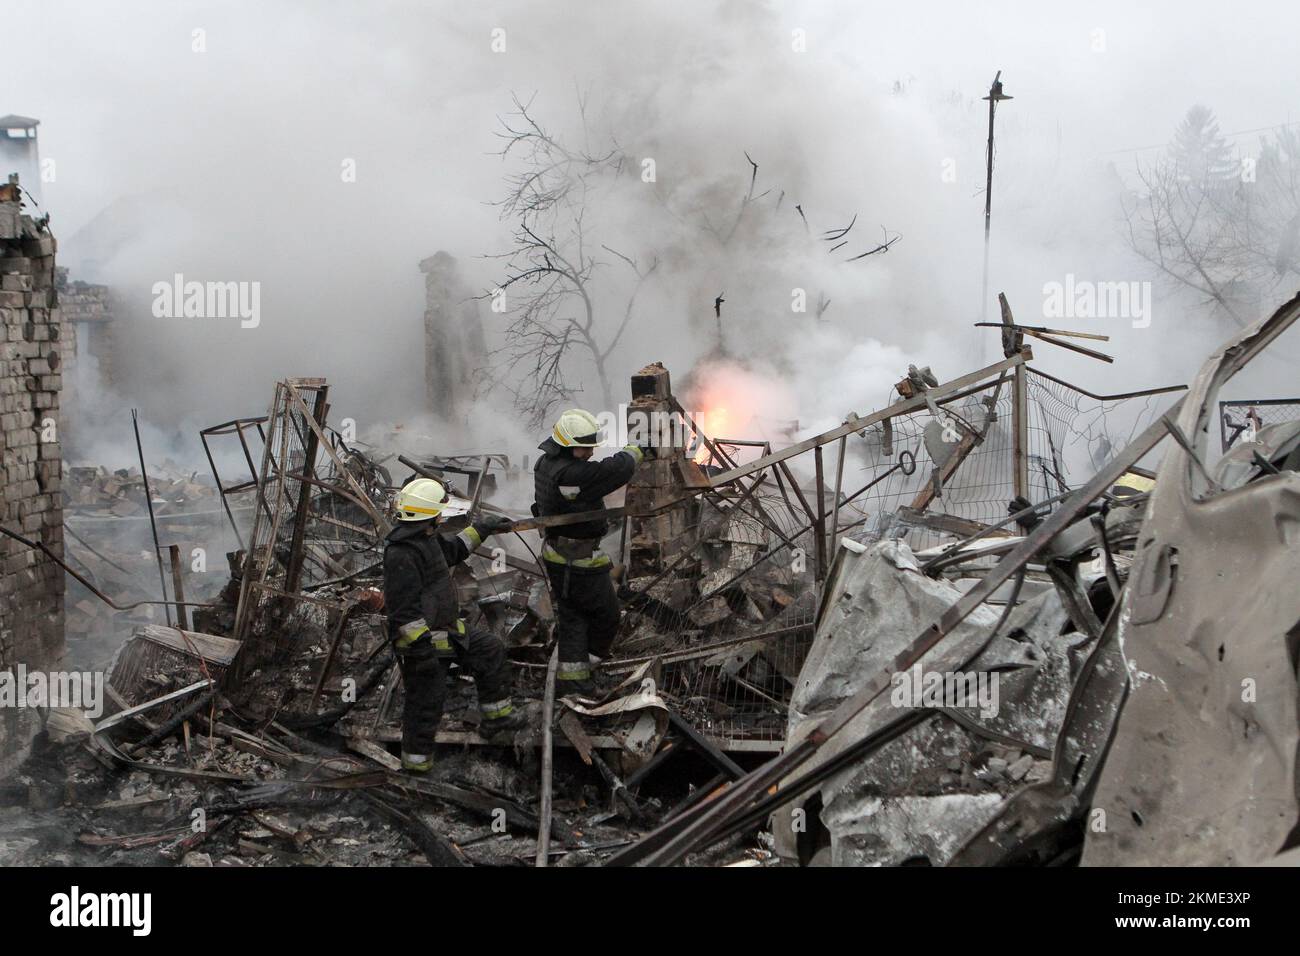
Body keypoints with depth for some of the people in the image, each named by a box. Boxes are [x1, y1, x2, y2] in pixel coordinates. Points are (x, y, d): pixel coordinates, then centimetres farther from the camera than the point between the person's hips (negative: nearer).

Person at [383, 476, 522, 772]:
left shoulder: (426, 538, 6)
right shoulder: (401, 554, -27)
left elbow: (451, 550, 30)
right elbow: (404, 609, -29)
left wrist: (481, 529, 33)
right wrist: (421, 644, -30)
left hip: (442, 630, 11)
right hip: (419, 637, -11)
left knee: (490, 649, 20)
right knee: (427, 696, -2)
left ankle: (497, 715, 33)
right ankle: (416, 759, 13)